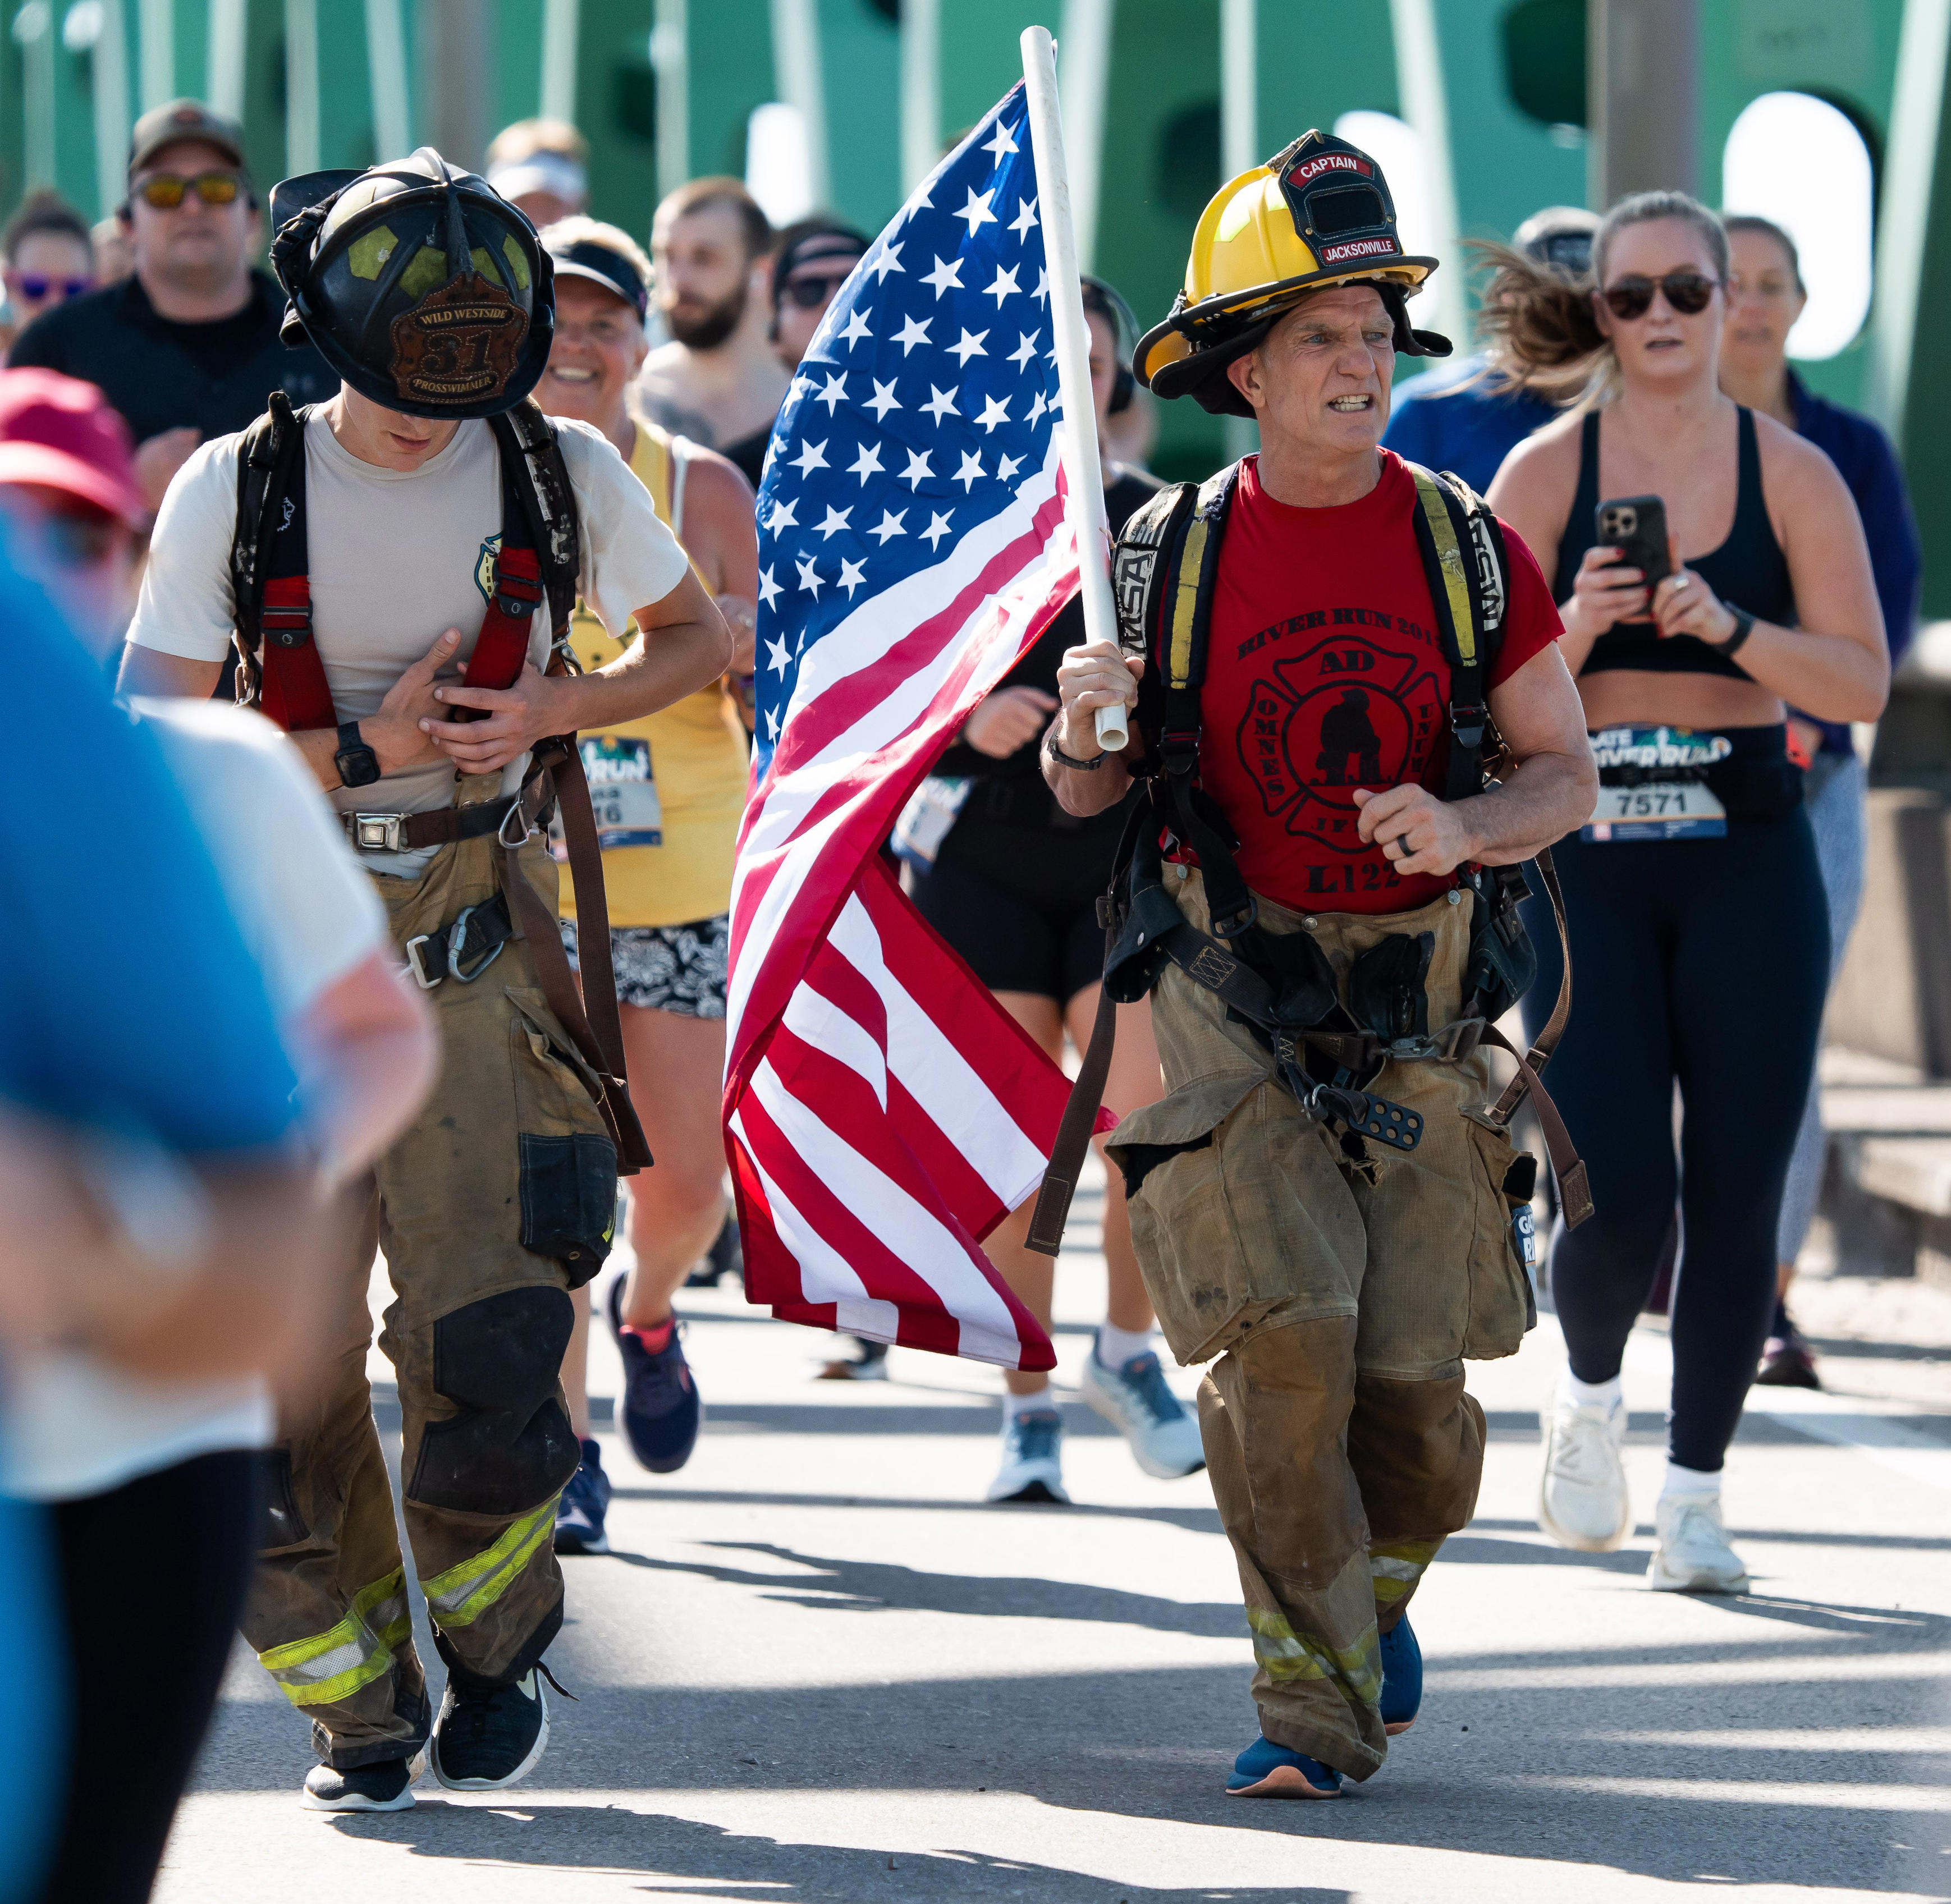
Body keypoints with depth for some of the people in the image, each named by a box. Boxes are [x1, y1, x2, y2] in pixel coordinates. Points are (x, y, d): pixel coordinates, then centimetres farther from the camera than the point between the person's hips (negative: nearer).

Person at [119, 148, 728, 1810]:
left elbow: (698, 642, 15)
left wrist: (557, 710, -3)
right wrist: (362, 752, -14)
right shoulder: (236, 489, -3)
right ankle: (356, 1699, 17)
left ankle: (493, 1635, 15)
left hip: (475, 926, 0)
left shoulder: (561, 477, 1)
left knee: (482, 1330, -12)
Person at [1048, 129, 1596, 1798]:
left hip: (1421, 998, 1)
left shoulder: (1467, 547, 2)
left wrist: (1463, 822, -16)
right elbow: (1085, 792, 9)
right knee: (1278, 1339, -16)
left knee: (1414, 1375, -3)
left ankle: (1378, 1593, 30)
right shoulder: (1171, 552, 1)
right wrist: (1081, 733, -14)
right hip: (1233, 987, -1)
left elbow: (1566, 774, 5)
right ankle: (1316, 1695, -5)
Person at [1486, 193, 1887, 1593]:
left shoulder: (1794, 473, 3)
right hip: (1589, 858, -1)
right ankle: (1591, 1395, 22)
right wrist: (1579, 630, -19)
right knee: (1620, 1196, -10)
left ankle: (1697, 1492, 11)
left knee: (1737, 1193, -2)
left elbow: (1863, 682, -4)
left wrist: (1730, 627, -19)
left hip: (1747, 859, 1)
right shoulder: (1544, 474, 1)